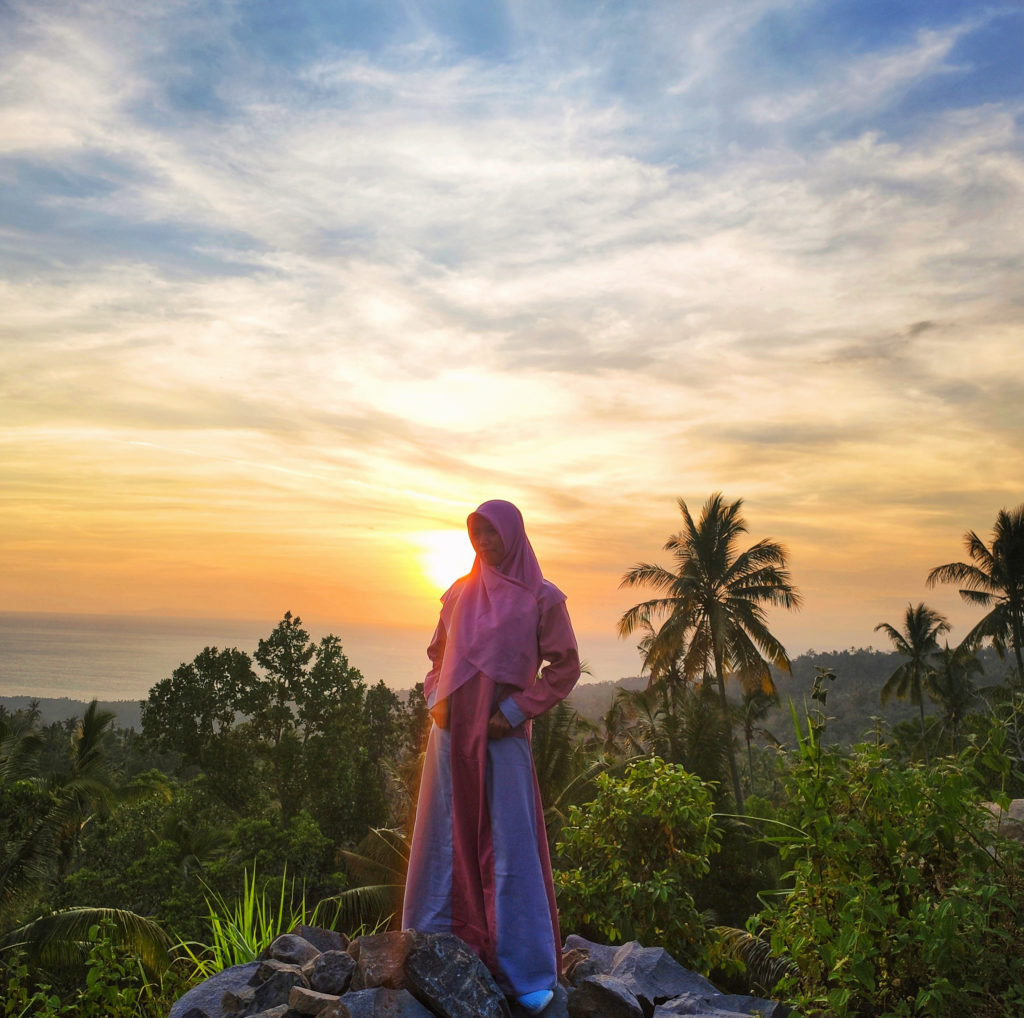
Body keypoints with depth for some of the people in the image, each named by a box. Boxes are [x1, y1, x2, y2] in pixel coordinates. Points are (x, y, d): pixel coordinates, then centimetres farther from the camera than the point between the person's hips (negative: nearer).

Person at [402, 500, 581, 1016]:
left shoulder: (541, 598, -3)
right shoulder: (458, 594, 9)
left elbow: (564, 666, -2)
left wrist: (516, 712, -9)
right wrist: (435, 699, 2)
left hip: (501, 735, -4)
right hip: (452, 731, 4)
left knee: (509, 845, 0)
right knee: (446, 838, 11)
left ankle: (527, 971, 12)